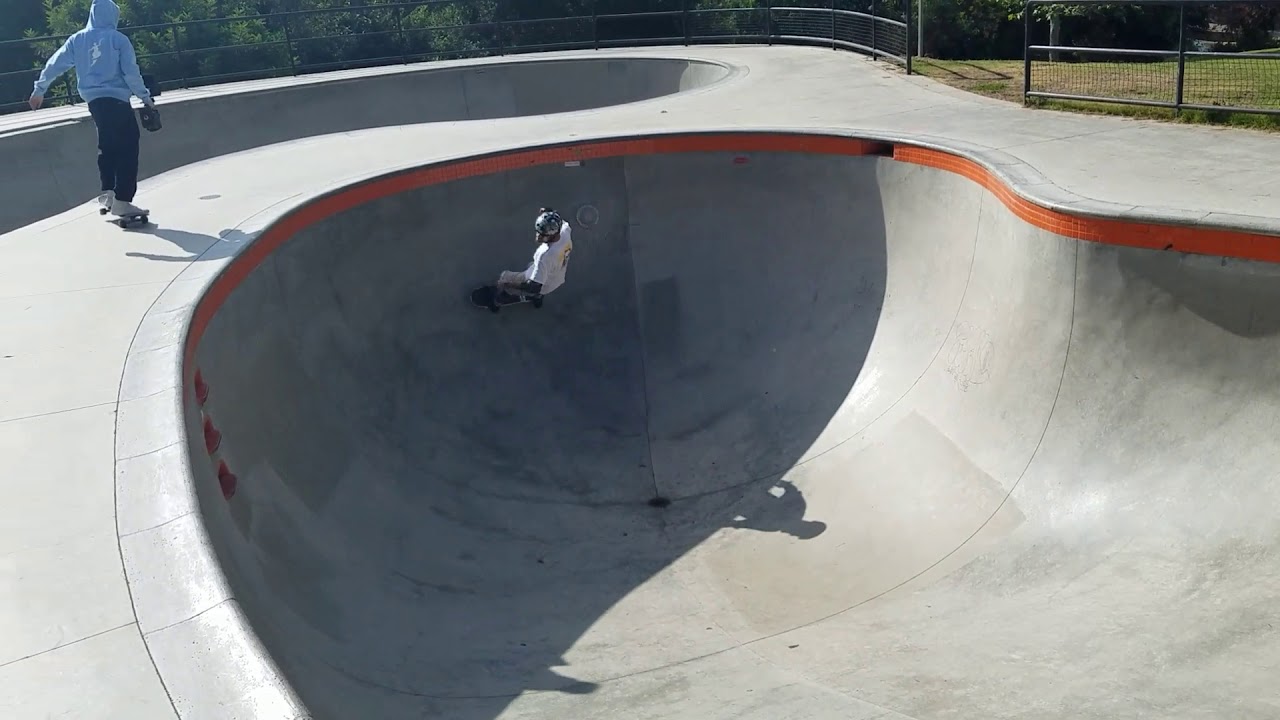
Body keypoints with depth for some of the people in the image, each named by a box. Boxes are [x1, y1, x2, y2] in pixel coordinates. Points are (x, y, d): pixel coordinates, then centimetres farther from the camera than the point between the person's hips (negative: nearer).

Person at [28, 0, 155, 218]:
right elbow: (131, 73, -8)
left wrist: (39, 90, 24)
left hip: (93, 101, 6)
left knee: (107, 146, 20)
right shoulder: (118, 39, -5)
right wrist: (145, 97, 2)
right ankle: (121, 200, -11)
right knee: (128, 148, -5)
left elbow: (54, 65, 14)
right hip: (117, 100, -6)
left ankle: (108, 192, 19)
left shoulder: (77, 40, 10)